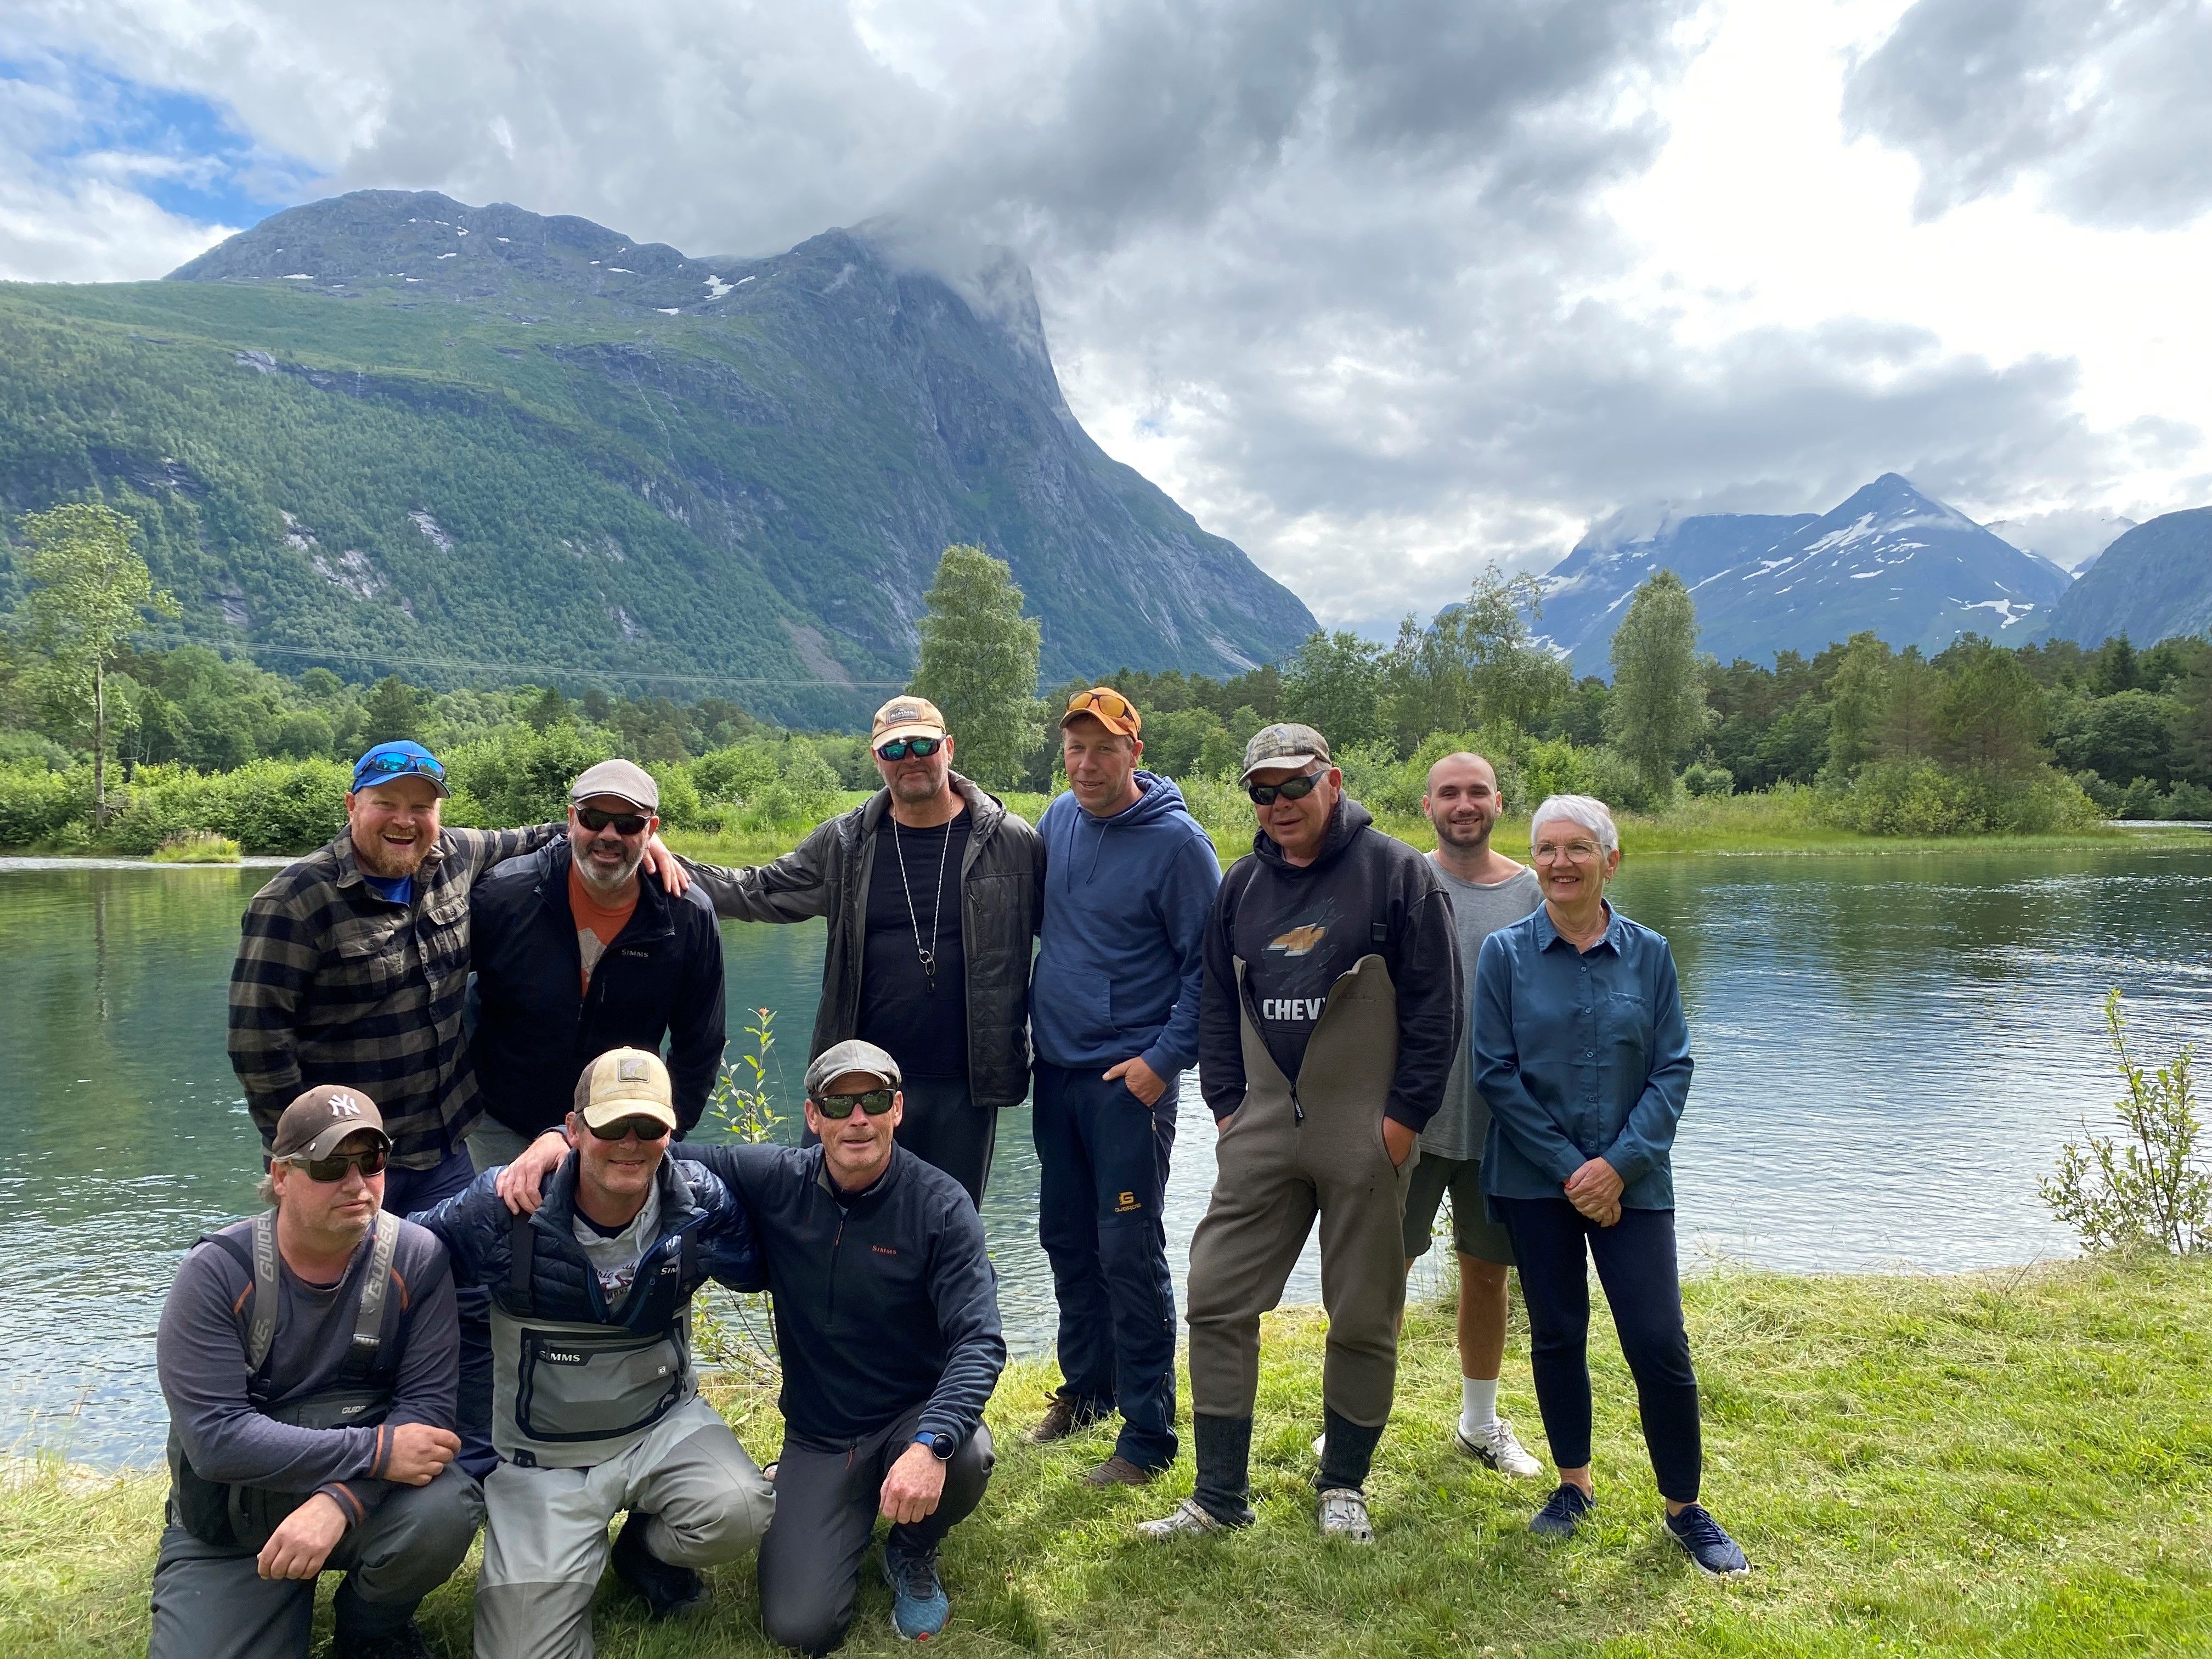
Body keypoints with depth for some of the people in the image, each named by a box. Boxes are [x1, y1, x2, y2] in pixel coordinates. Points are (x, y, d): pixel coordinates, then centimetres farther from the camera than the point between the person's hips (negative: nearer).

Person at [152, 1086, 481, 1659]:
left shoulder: (416, 1260, -11)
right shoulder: (217, 1273, -15)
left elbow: (428, 1402, -13)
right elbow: (214, 1436, -22)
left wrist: (339, 1501, -30)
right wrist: (376, 1452, -28)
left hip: (367, 1495, 1)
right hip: (231, 1524, 0)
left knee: (446, 1509, -29)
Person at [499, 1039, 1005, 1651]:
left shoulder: (940, 1205, -17)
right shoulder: (779, 1181, -8)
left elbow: (979, 1340, -24)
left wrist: (930, 1444, -41)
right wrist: (559, 1139, -21)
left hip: (914, 1415, -2)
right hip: (817, 1436, 2)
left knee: (966, 1458, -35)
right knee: (800, 1627, -11)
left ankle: (912, 1555, 2)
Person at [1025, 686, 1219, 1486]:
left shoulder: (1175, 840, -12)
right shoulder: (1058, 820, 6)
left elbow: (1208, 965, -9)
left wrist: (1165, 1059, -16)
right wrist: (1028, 1023, 12)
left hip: (1129, 1080, -6)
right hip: (1056, 1068, 6)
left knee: (1129, 1253, -2)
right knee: (1066, 1239, 16)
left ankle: (1149, 1435, 11)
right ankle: (1085, 1388, 34)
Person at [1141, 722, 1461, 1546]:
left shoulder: (1398, 873, -4)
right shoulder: (1241, 885, 10)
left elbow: (1434, 1006, -5)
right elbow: (1218, 1005, 15)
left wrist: (1405, 1114, -9)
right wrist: (1226, 1103, 7)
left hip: (1365, 1131, -4)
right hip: (1262, 1128, 4)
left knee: (1363, 1317, 7)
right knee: (1217, 1299, 1)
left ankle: (1343, 1485, 26)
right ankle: (1220, 1495, 13)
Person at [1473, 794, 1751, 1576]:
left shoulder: (1648, 954, 1)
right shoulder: (1505, 953, -2)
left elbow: (1673, 1069, -1)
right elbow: (1496, 1072, -5)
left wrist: (1621, 1163, -13)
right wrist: (1569, 1169, -10)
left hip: (1632, 1181, 0)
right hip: (1536, 1181, 0)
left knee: (1659, 1345, -3)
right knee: (1557, 1333, 10)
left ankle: (1685, 1508, 17)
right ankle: (1574, 1484, 29)